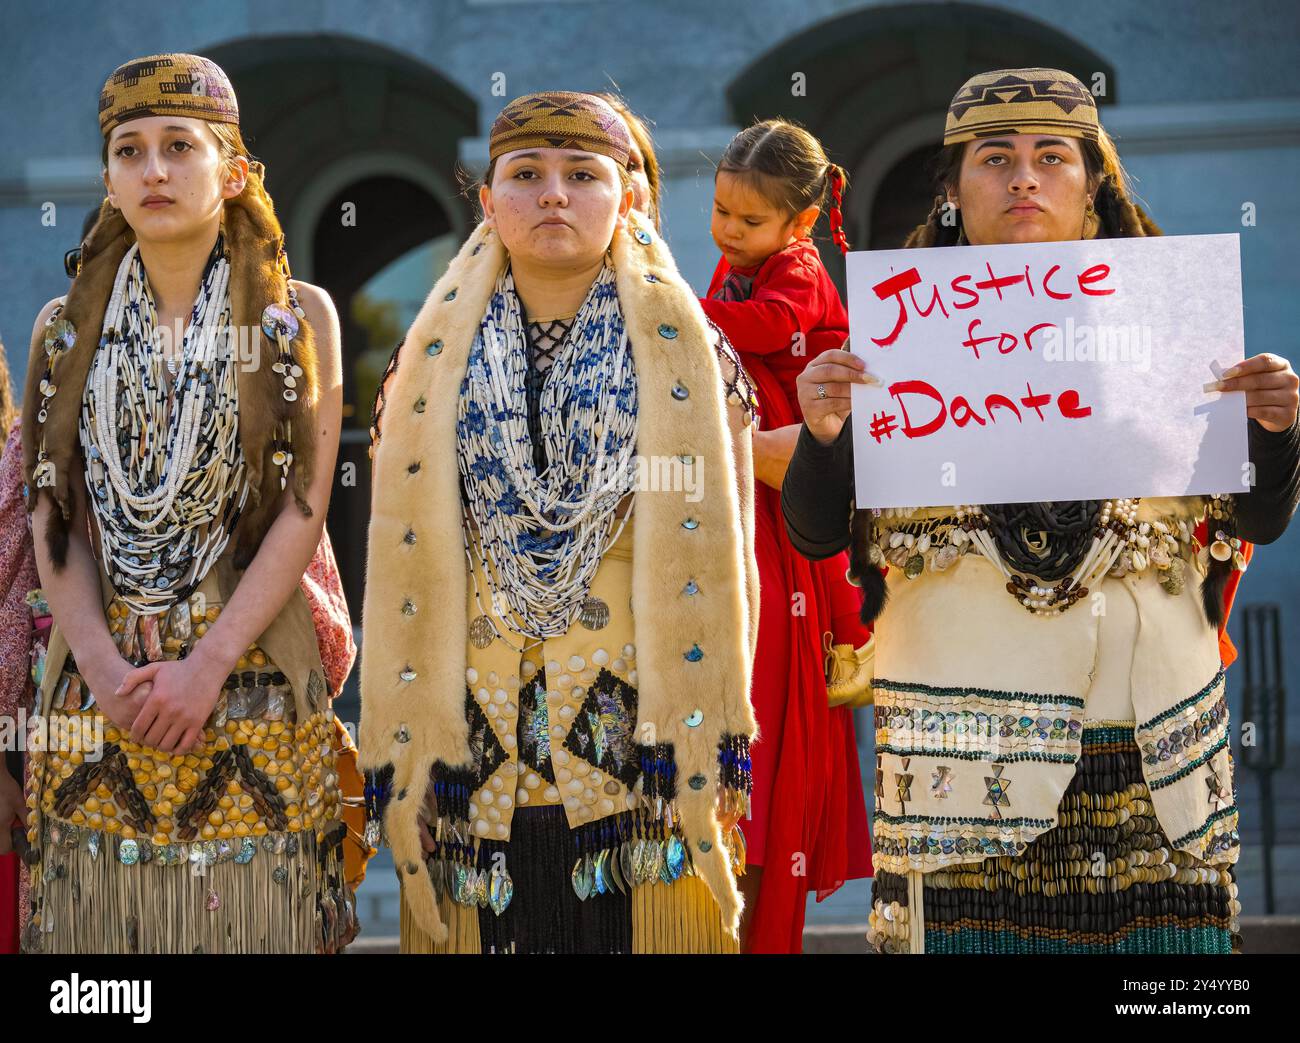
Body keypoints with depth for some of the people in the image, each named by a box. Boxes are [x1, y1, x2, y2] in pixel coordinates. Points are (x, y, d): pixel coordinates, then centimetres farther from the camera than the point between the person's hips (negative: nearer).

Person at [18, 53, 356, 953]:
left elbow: (303, 509, -5)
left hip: (246, 669, -2)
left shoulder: (298, 316, 3)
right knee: (101, 915, 3)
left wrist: (208, 664, -15)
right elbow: (54, 516, 4)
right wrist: (103, 665, -12)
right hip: (99, 685, 2)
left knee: (250, 914, -3)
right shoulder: (68, 328, 10)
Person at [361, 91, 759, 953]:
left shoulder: (684, 354, 6)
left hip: (642, 749, -1)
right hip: (476, 751, 2)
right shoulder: (434, 359, 10)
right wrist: (399, 752, 3)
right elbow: (402, 564, 9)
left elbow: (721, 556, 4)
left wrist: (711, 740, -2)